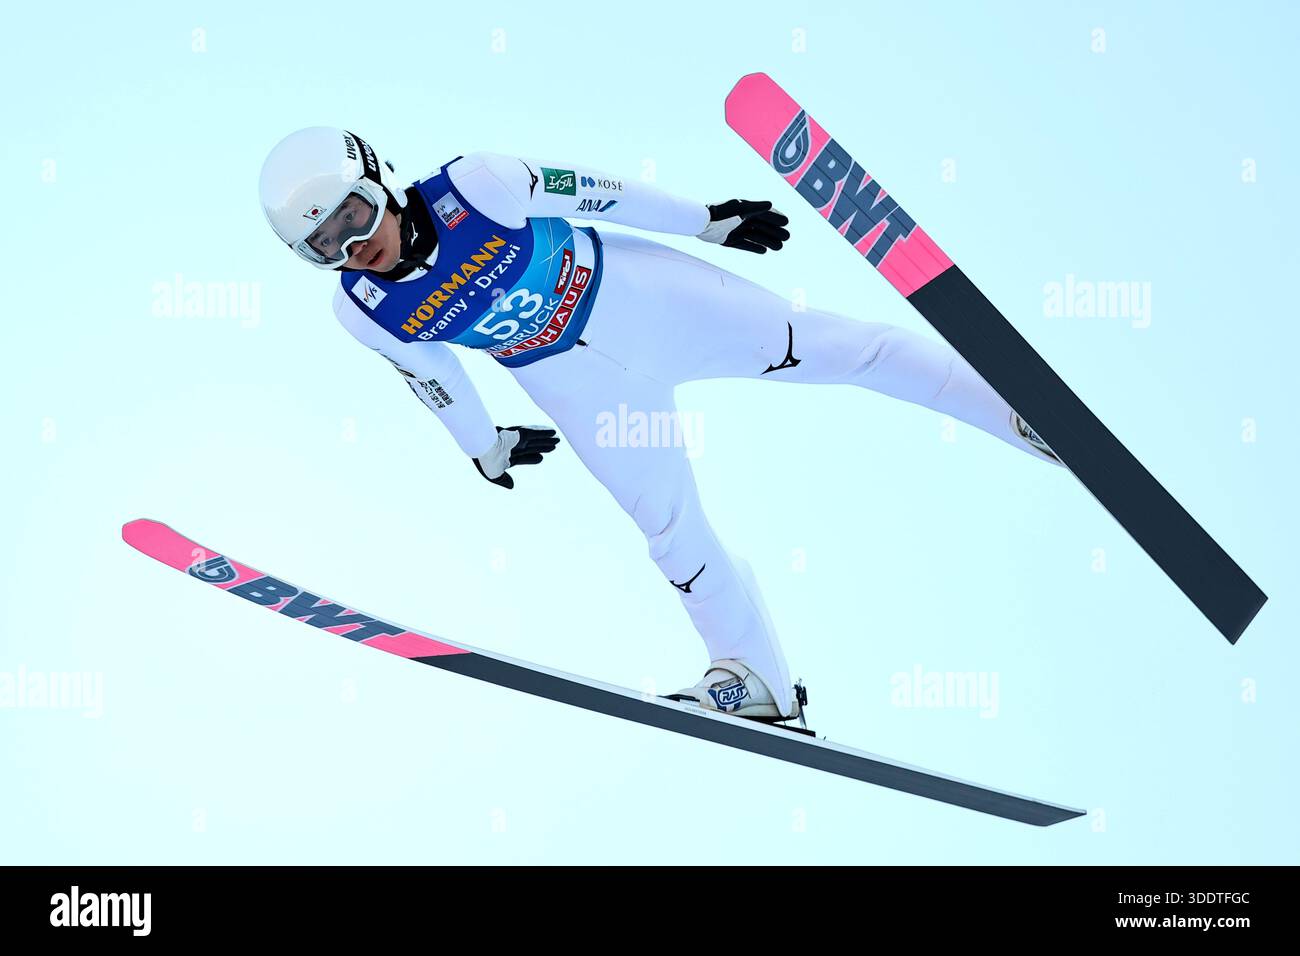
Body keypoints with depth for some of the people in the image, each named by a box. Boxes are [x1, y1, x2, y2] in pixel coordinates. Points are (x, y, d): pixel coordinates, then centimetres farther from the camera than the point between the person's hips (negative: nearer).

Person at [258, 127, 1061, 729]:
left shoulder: (473, 188, -25)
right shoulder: (367, 313, -14)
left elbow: (594, 191, -14)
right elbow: (428, 369, 6)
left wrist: (710, 219, -5)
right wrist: (484, 447, 20)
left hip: (637, 293, -3)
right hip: (585, 385, 3)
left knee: (825, 347, -5)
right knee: (672, 529, 8)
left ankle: (1015, 407, 4)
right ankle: (760, 685, 23)